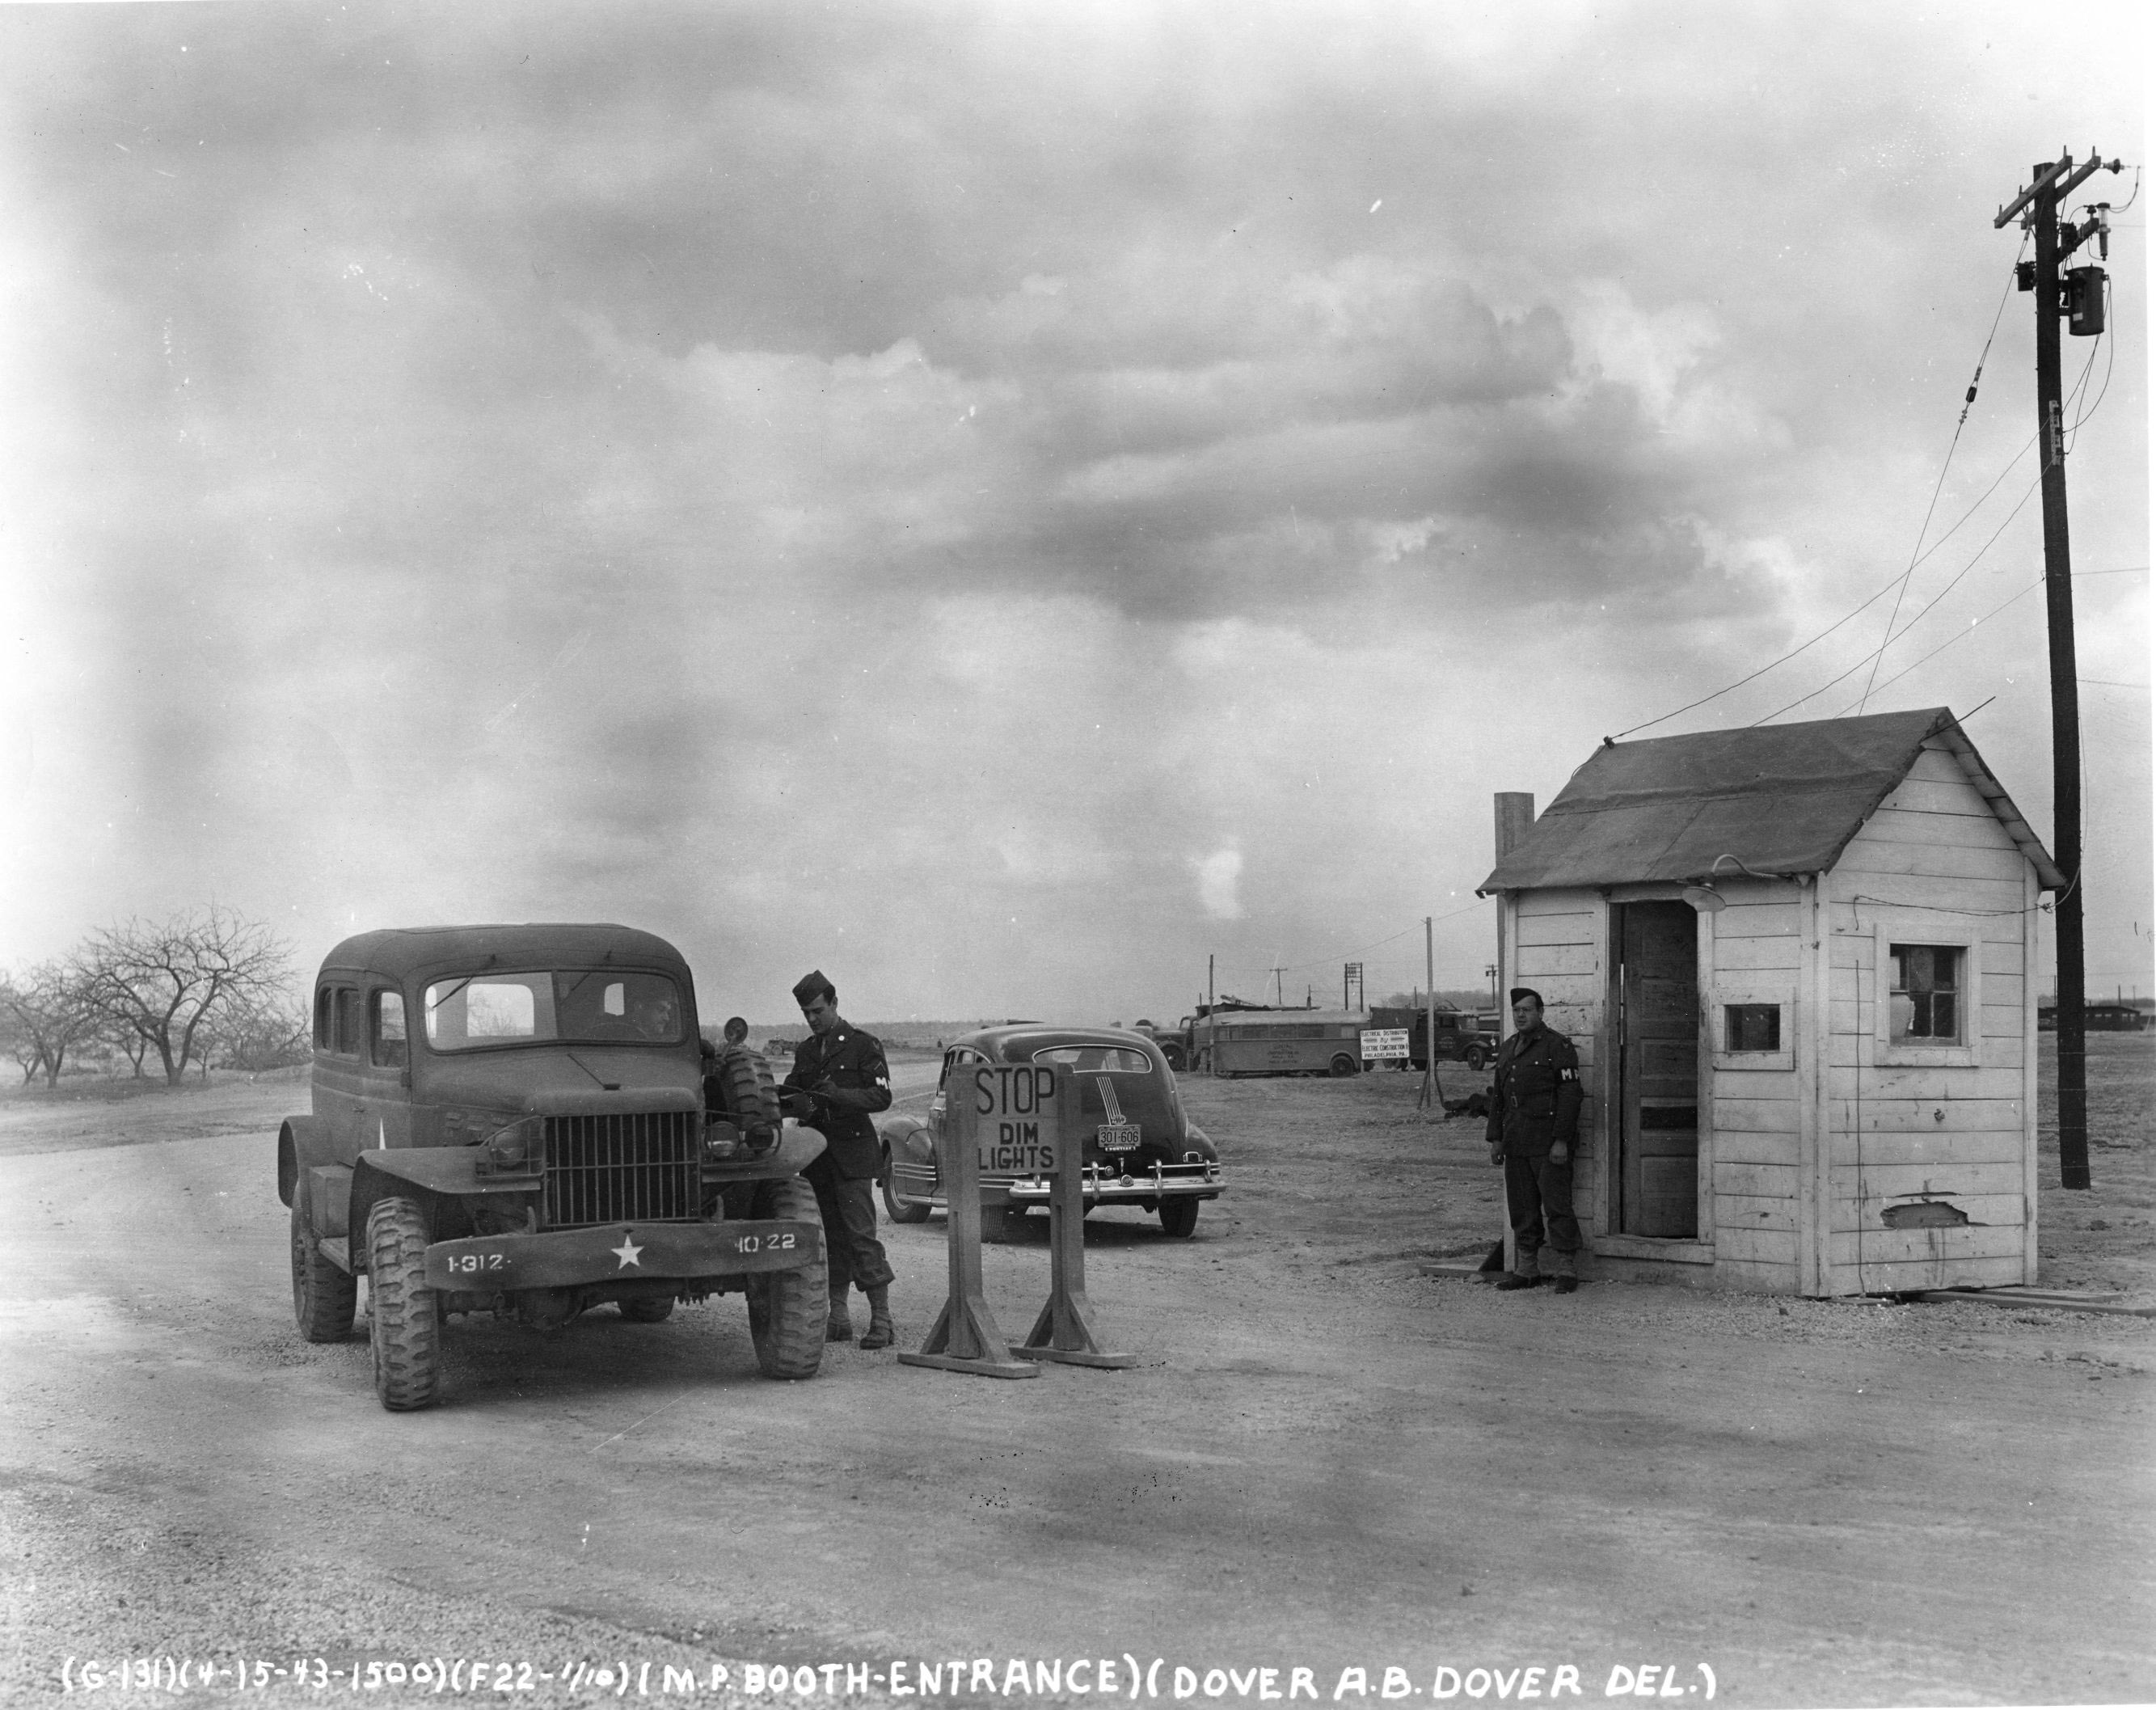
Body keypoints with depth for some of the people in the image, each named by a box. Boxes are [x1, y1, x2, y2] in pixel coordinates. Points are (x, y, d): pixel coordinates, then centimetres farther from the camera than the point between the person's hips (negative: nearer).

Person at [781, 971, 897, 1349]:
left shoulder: (862, 1044, -1)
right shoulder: (805, 1051, 16)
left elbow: (881, 1097, -8)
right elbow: (792, 1094, 13)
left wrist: (838, 1095, -21)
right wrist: (793, 1100, -11)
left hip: (852, 1152, -6)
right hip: (817, 1157, 6)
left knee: (861, 1235, -11)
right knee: (830, 1237, 6)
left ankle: (882, 1321, -9)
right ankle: (838, 1319, 11)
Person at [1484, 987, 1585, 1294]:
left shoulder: (1557, 1046, -6)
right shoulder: (1508, 1049, 17)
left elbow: (1570, 1094, -11)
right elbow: (1497, 1096, 22)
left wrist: (1561, 1140, -17)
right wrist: (1495, 1138, 14)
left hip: (1548, 1143, -7)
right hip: (1516, 1144, 7)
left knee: (1557, 1207, -6)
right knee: (1522, 1210, 9)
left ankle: (1566, 1272, -1)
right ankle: (1526, 1271, 16)